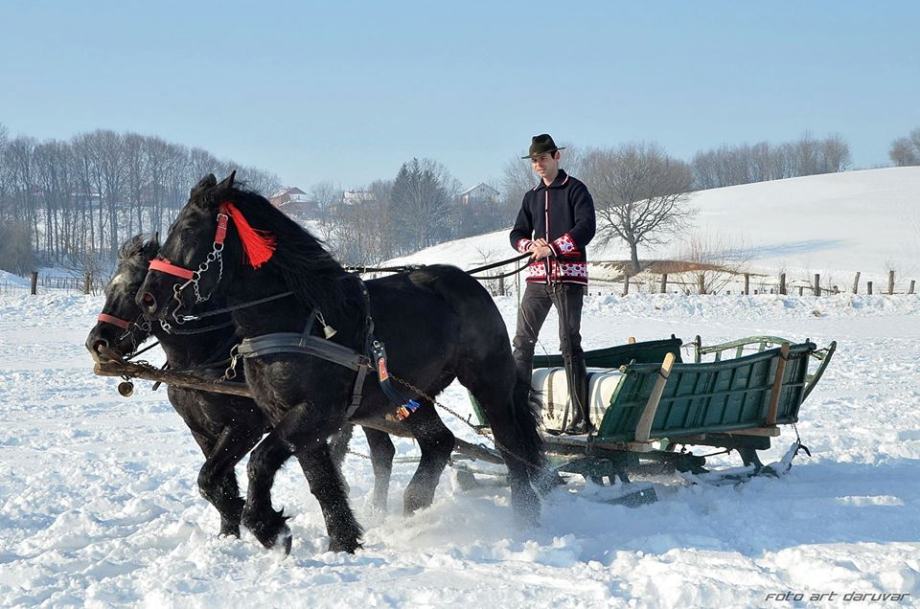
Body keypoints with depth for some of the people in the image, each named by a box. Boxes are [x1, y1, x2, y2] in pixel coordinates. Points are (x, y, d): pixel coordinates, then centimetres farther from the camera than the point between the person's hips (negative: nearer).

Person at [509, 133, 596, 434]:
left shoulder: (575, 190, 0)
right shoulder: (531, 197, 18)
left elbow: (585, 229, -12)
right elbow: (517, 234, 15)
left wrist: (552, 248, -19)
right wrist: (531, 245, -8)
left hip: (568, 276, -6)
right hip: (538, 277, 6)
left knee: (569, 343, -11)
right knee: (523, 340, 5)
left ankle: (581, 417, -12)